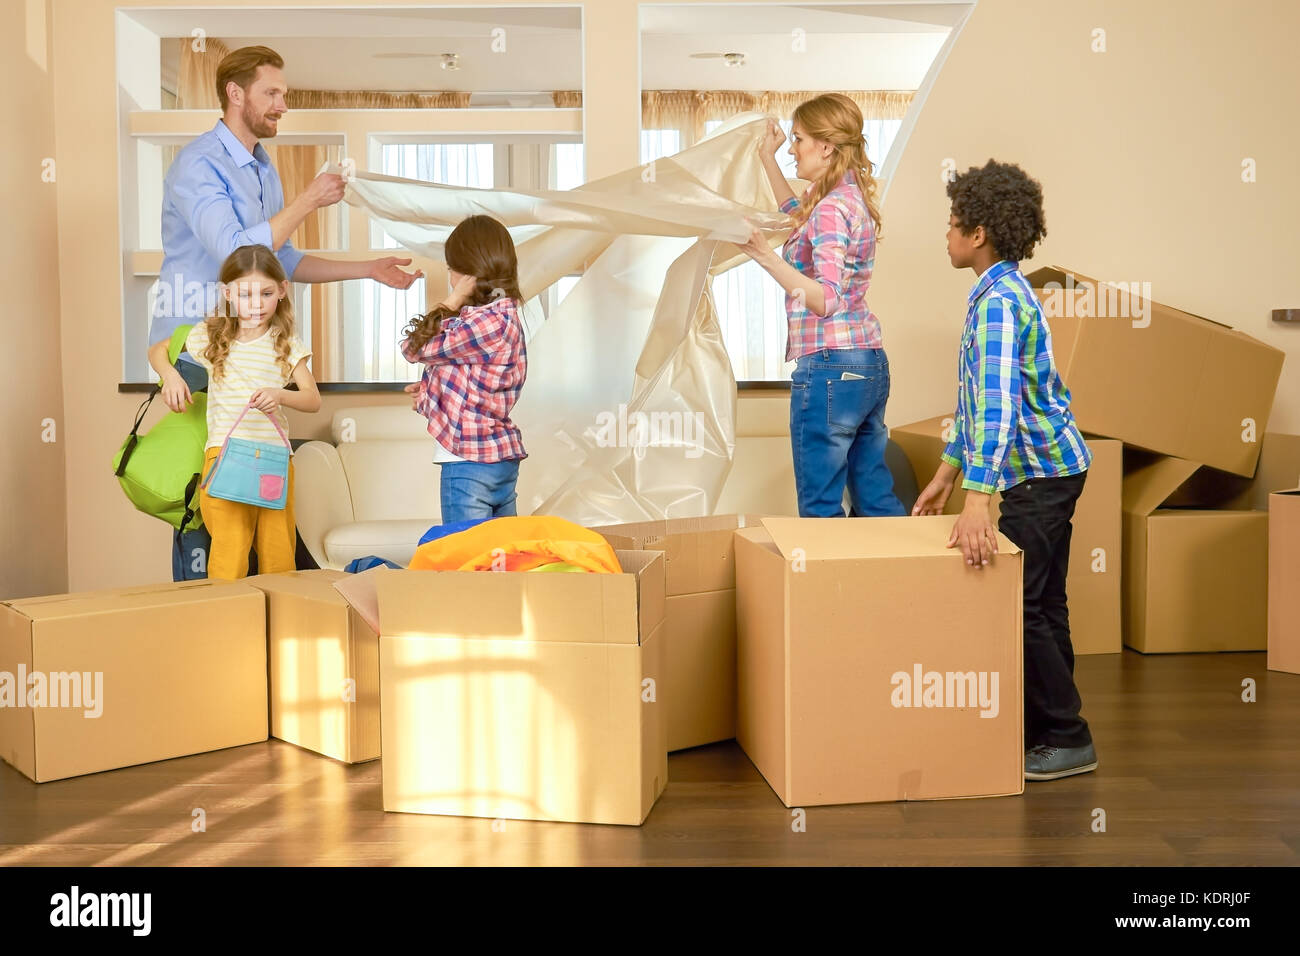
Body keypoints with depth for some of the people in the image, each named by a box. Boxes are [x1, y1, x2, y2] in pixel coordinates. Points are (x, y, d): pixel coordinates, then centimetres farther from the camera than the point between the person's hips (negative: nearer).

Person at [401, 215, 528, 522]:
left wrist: (452, 301, -6)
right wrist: (429, 391, 3)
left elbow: (415, 347, -13)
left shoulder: (491, 321, -20)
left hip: (470, 462, -10)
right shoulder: (502, 314, 12)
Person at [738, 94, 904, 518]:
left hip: (830, 368, -10)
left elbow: (826, 299, -26)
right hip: (870, 365, 10)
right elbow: (800, 214, 36)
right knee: (876, 498, 15)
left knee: (820, 507, -2)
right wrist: (768, 160, 36)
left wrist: (768, 258, -32)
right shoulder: (851, 197, 13)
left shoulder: (832, 209, -16)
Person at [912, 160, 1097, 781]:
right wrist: (947, 473, 19)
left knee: (1017, 604, -5)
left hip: (1040, 473, -10)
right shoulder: (1002, 293, 13)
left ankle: (1068, 740, 4)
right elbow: (978, 397, 18)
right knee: (1040, 604, 14)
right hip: (1046, 468, 10)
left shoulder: (998, 301, -20)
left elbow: (997, 403, -31)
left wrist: (978, 501, -37)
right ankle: (1043, 729, 23)